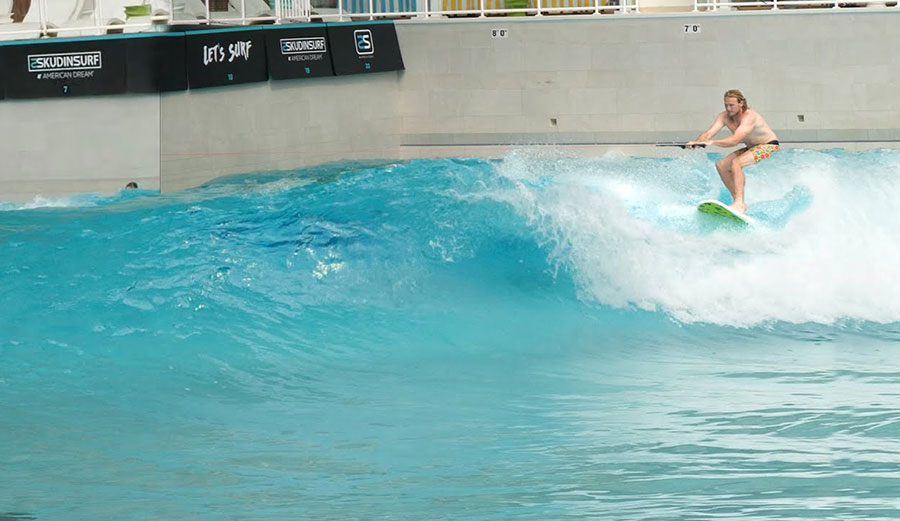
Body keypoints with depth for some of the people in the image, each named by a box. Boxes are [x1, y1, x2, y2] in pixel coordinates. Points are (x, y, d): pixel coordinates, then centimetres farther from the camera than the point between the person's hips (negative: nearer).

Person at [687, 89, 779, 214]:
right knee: (721, 165, 0)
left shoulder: (749, 117, -30)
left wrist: (711, 142, -53)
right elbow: (709, 133, -17)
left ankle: (739, 204, -37)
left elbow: (735, 140, -43)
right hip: (752, 148, 9)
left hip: (770, 147, -9)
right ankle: (738, 203, 2)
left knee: (736, 162, -30)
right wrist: (697, 142, -40)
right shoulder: (724, 116, -7)